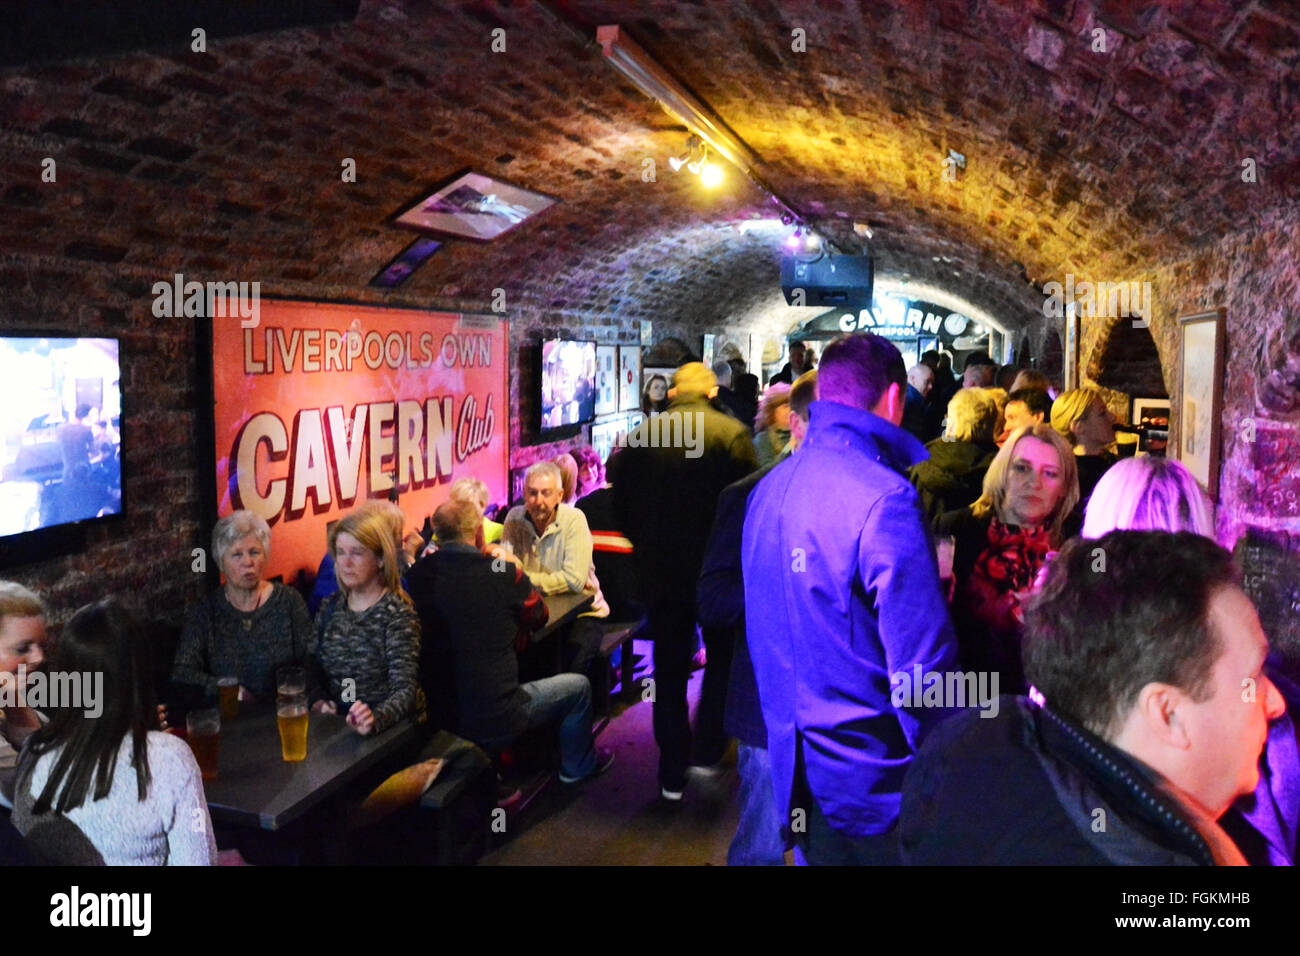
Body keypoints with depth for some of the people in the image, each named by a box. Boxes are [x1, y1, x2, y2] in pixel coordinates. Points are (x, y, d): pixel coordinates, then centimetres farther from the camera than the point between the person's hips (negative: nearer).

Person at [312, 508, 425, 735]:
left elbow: (405, 689, -18)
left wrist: (376, 719, -37)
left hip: (394, 730, -5)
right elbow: (315, 666, 17)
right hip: (340, 725, 5)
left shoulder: (397, 614, -10)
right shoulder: (331, 607, 7)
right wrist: (318, 699, -4)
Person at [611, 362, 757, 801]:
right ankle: (707, 754, 13)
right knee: (723, 658, 19)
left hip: (660, 571, 3)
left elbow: (621, 503, 3)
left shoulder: (643, 434, -1)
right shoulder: (731, 434, -10)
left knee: (669, 669, 13)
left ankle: (673, 773, 20)